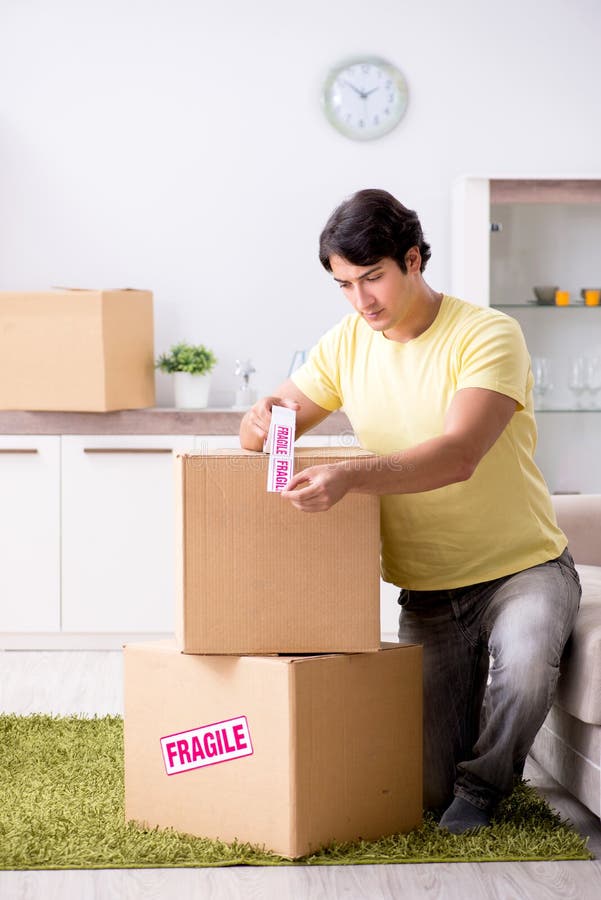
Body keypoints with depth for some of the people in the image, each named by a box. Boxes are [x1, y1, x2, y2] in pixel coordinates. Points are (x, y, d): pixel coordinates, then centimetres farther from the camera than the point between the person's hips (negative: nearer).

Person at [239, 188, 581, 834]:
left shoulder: (488, 336, -17)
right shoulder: (347, 343, 1)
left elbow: (458, 456, -32)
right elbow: (279, 418, 5)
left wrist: (350, 477, -47)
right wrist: (262, 422, -21)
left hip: (522, 568, -4)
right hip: (426, 592, 4)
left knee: (524, 669, -36)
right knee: (429, 787, -2)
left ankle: (483, 784, -5)